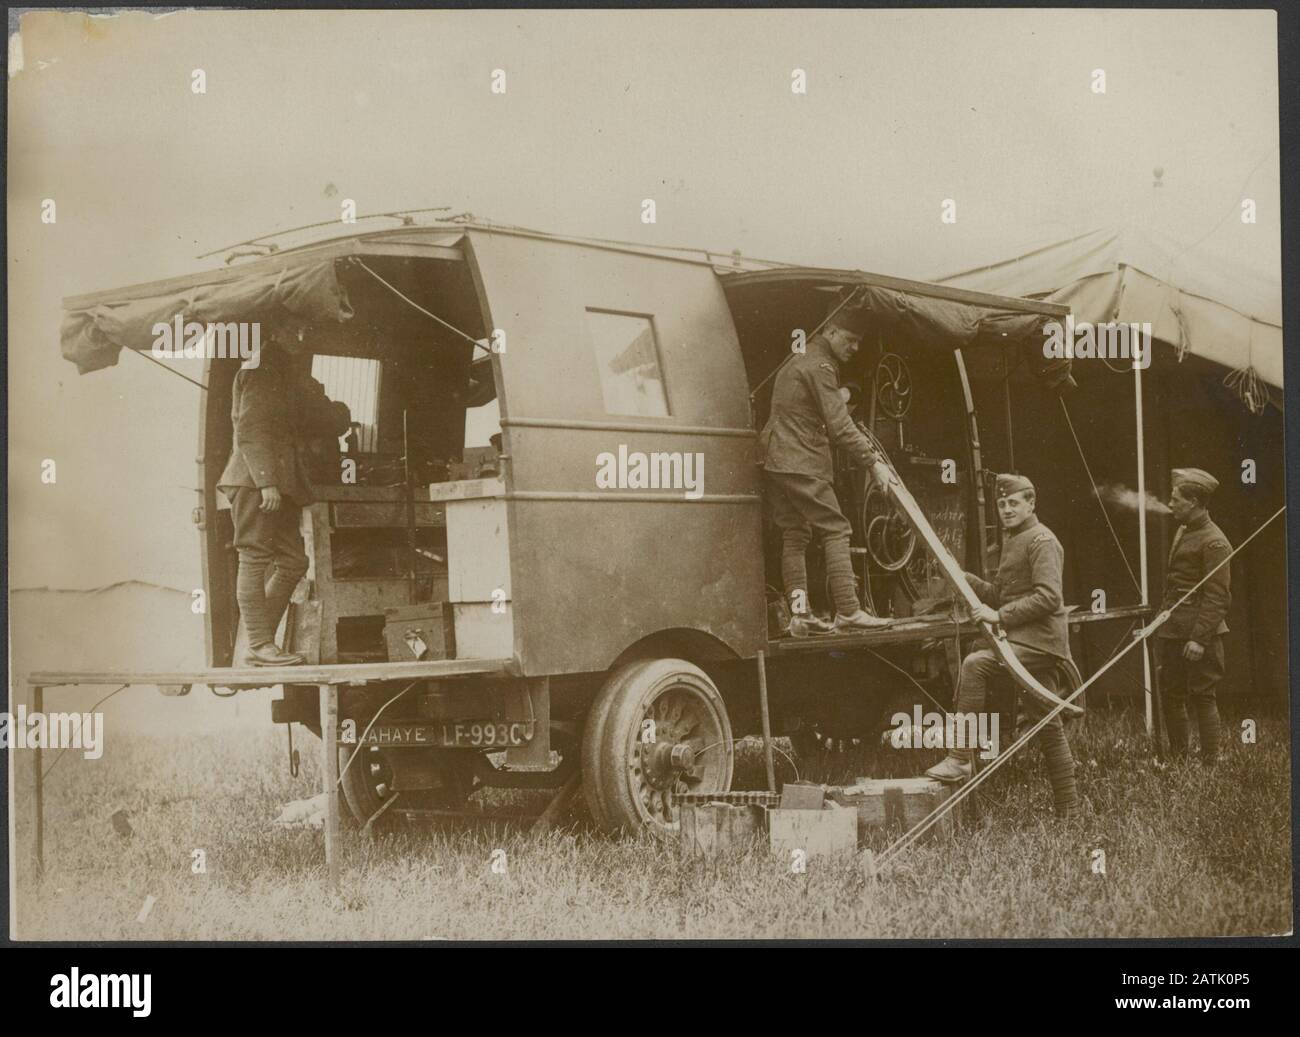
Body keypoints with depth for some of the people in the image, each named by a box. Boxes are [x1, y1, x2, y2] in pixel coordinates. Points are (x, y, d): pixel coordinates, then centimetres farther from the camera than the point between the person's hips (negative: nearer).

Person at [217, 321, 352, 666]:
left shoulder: (288, 375, 23)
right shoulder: (258, 372, -6)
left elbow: (330, 421, 23)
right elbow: (251, 429, -16)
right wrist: (267, 481, -22)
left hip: (278, 483, 9)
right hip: (256, 479, -9)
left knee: (292, 562, 6)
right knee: (255, 558, -8)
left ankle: (260, 643, 8)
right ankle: (260, 644, -7)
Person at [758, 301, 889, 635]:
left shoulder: (798, 362, 21)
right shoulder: (819, 366, -11)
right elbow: (839, 425, -17)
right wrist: (871, 459, -11)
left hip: (775, 460, 10)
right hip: (802, 463, -10)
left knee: (794, 535, 7)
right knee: (835, 531, -7)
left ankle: (799, 614, 4)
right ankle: (848, 611, -11)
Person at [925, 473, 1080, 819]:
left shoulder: (1041, 541, -9)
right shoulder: (1012, 542, 21)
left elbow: (1048, 596, -20)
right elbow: (999, 594, 24)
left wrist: (1000, 616, -21)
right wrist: (963, 577, 10)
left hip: (1038, 640, -10)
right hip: (1027, 640, 10)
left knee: (975, 663, -26)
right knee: (1049, 726, 12)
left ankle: (960, 760, -26)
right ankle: (1069, 808, 19)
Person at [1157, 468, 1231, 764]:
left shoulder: (1213, 542, -14)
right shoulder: (1182, 532, 14)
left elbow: (1216, 595, -18)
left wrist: (1199, 639, -21)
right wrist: (1161, 620, 17)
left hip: (1199, 632, -9)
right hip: (1172, 629, 9)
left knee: (1202, 696, -2)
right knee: (1171, 695, 12)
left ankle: (1210, 761, 5)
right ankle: (1176, 758, 22)